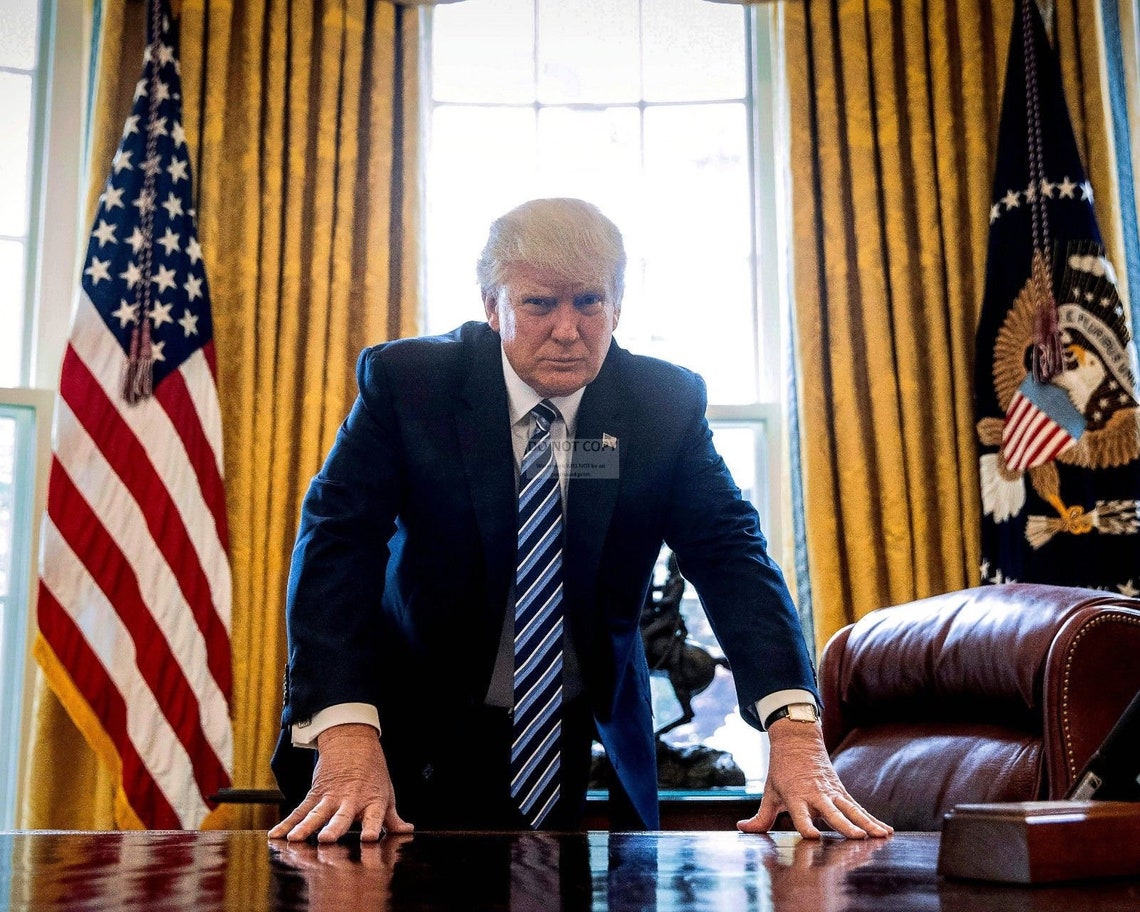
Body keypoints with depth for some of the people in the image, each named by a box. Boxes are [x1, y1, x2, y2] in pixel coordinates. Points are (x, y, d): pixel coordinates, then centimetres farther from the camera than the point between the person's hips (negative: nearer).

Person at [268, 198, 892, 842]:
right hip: (425, 736, -1)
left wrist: (796, 729, -30)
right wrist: (346, 736, -36)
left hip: (592, 741, 2)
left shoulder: (667, 402, -7)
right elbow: (336, 541, -21)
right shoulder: (405, 381, -13)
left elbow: (731, 551, -14)